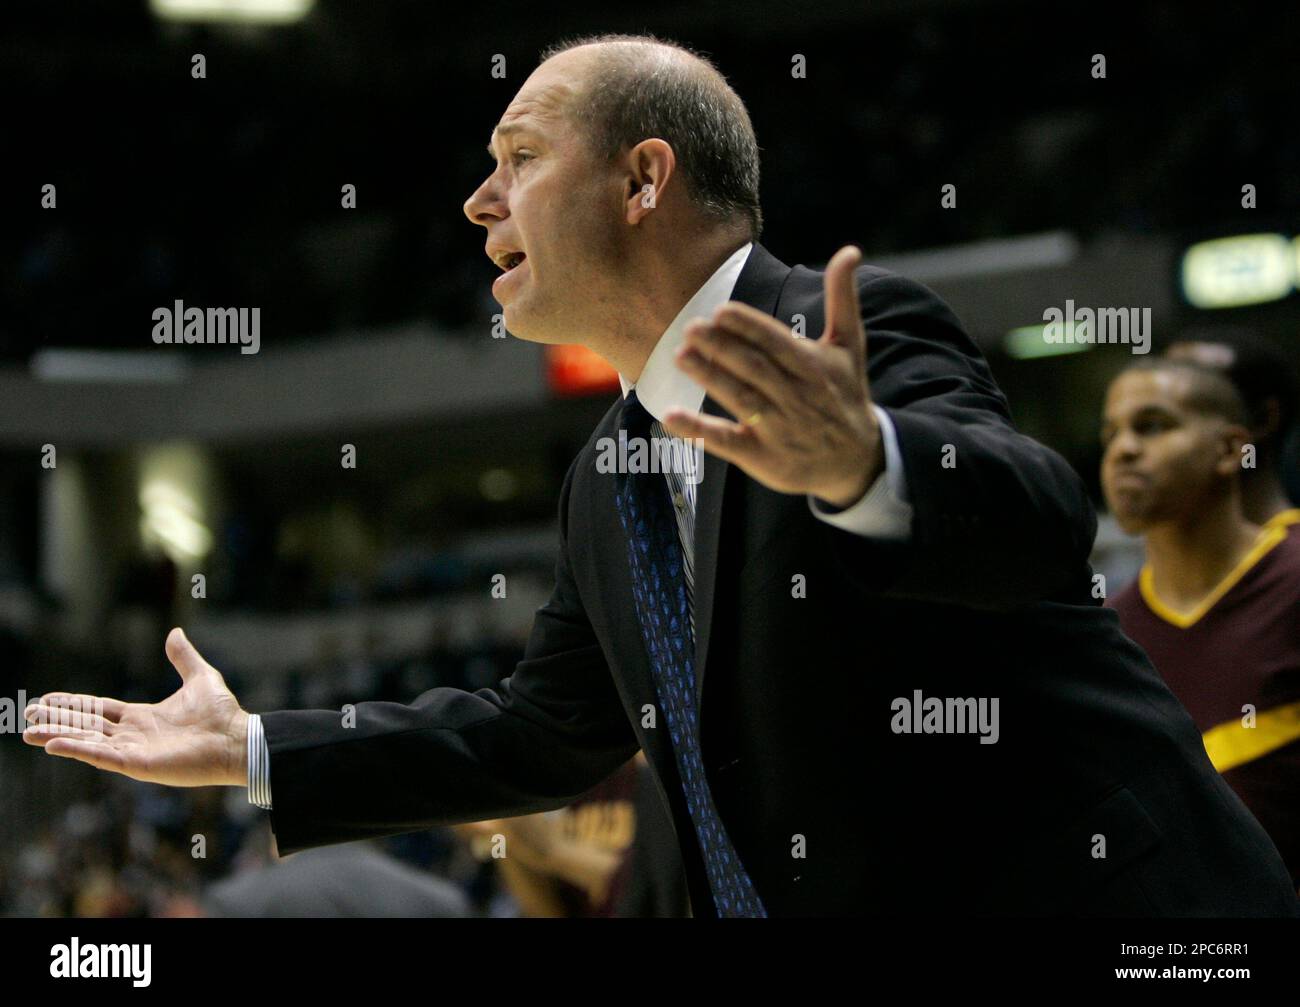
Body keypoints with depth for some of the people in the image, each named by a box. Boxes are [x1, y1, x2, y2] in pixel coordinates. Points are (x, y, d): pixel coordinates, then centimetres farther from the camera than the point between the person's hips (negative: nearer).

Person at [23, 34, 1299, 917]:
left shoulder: (856, 335, -11)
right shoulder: (608, 477, 13)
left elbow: (1040, 516, -28)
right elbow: (545, 727, 23)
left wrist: (860, 465, -49)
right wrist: (248, 753, 21)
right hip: (819, 898, 8)